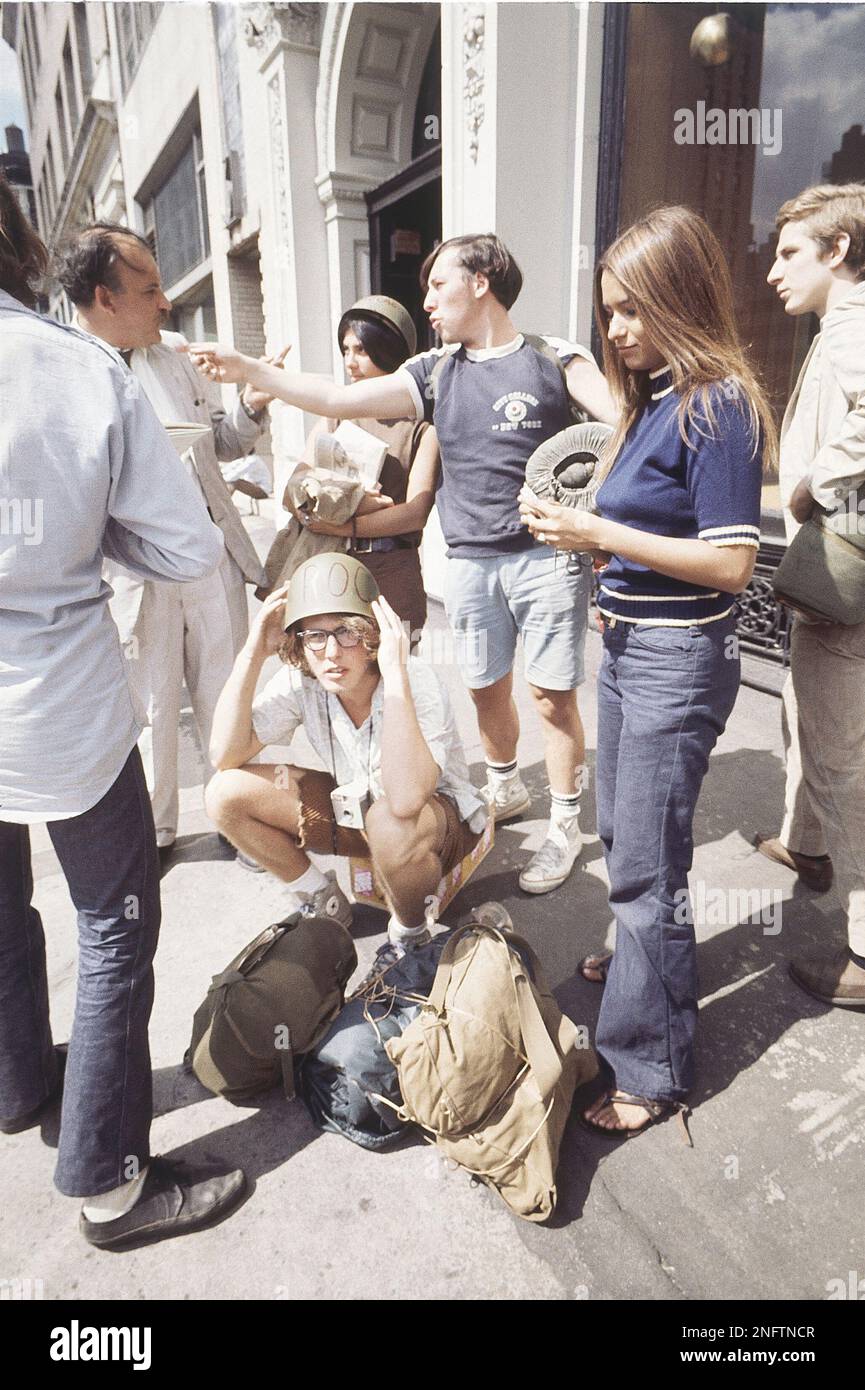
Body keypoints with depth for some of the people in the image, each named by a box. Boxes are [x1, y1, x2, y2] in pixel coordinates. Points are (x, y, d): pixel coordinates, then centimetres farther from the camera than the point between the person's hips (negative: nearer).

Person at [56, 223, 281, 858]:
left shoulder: (173, 353, 9)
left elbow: (221, 442, 18)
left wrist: (250, 407, -1)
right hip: (133, 573, -4)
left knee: (226, 700, 13)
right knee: (150, 711, 10)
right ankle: (152, 832, 32)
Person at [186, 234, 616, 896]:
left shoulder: (553, 359, 0)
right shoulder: (435, 372, 11)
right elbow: (339, 399, 6)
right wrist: (248, 369, 2)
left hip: (546, 555, -4)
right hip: (469, 562, 4)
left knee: (551, 693, 0)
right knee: (486, 689, 13)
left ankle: (565, 823, 17)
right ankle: (505, 789, 37)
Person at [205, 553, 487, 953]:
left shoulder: (417, 683, -31)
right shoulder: (299, 681, -15)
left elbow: (405, 800, -46)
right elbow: (225, 755, -20)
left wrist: (394, 672, -46)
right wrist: (253, 652, -26)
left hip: (440, 814, -5)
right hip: (354, 804, 5)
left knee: (391, 826, -42)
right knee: (225, 793, -10)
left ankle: (410, 932, -6)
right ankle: (324, 901, 10)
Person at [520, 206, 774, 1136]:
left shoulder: (718, 407, -14)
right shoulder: (652, 399, 11)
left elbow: (730, 564, -21)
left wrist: (601, 534, -21)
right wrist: (577, 530, 1)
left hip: (678, 658, -9)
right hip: (627, 643, 9)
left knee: (646, 863, -1)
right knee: (621, 834, 22)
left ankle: (651, 1069, 16)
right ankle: (646, 956, 47)